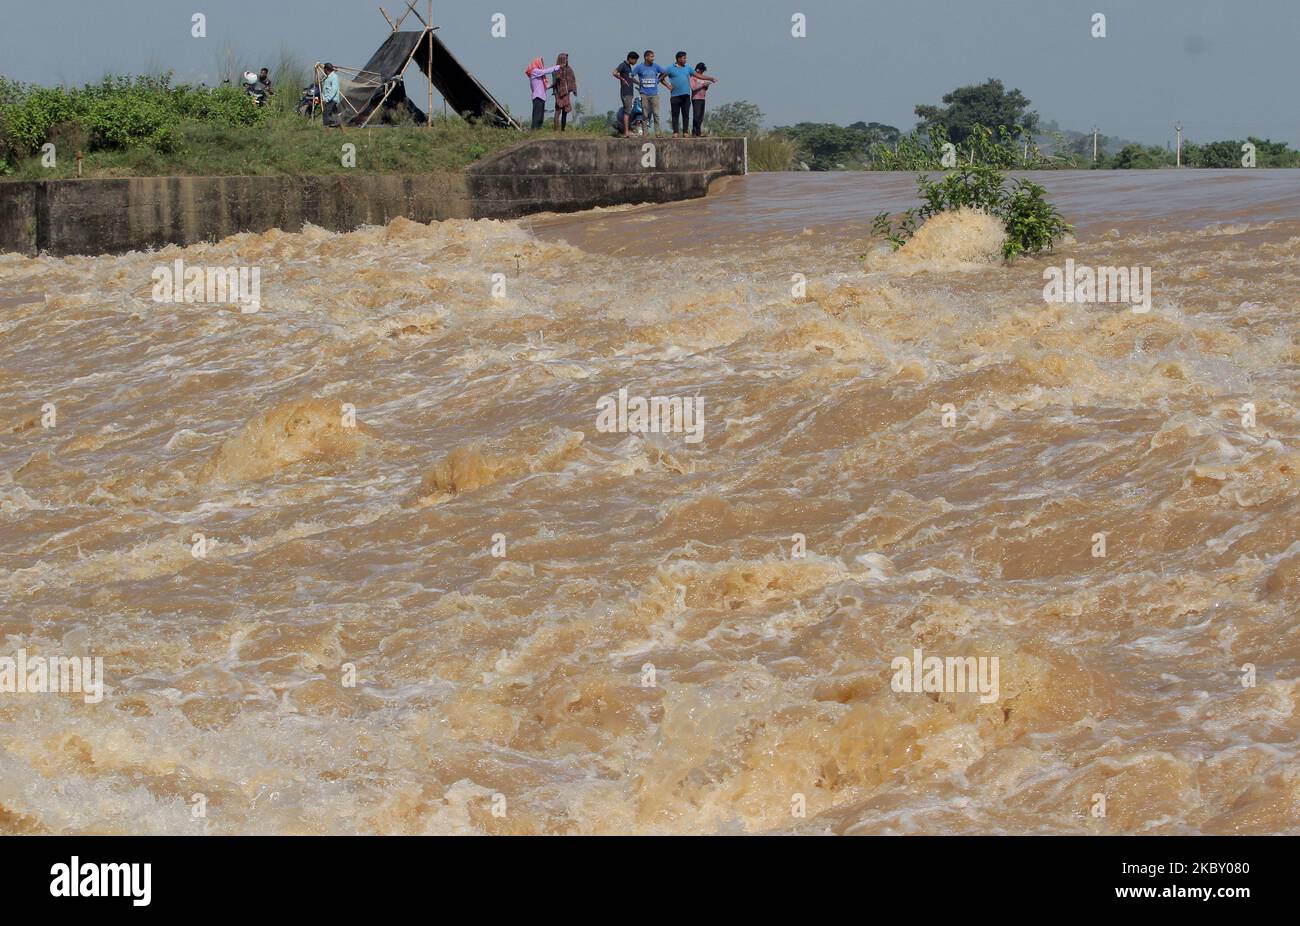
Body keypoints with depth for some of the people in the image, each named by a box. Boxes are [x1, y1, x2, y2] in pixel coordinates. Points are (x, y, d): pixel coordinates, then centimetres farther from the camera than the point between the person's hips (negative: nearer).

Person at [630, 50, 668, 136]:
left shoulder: (656, 66, 5)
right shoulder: (639, 67, 1)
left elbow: (665, 72, 16)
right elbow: (630, 75, 5)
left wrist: (659, 79, 12)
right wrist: (638, 83, 3)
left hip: (654, 94, 1)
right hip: (644, 94, -1)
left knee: (656, 114, -5)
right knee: (645, 115, 0)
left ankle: (657, 133, -4)